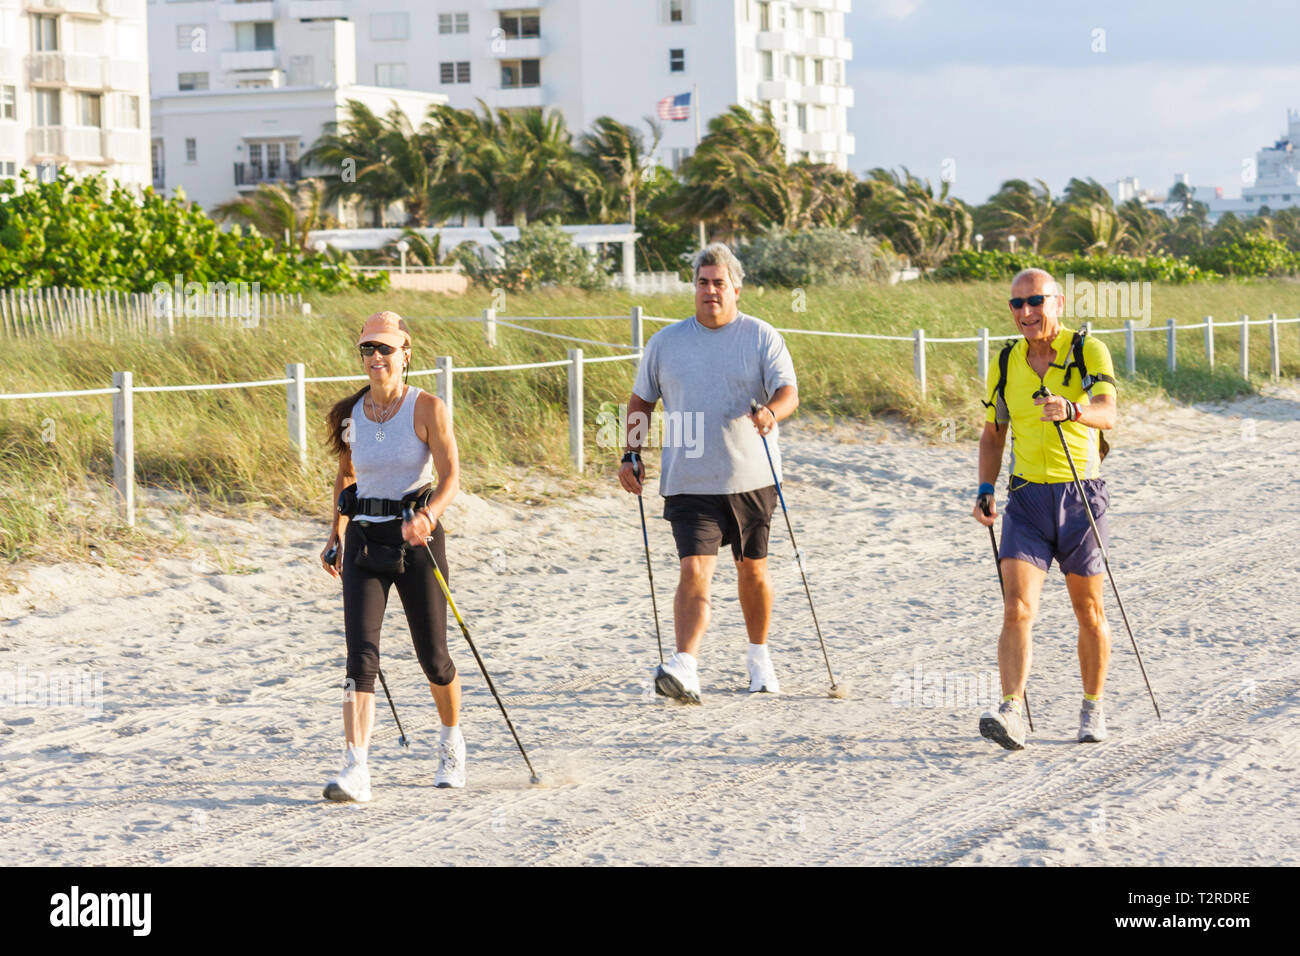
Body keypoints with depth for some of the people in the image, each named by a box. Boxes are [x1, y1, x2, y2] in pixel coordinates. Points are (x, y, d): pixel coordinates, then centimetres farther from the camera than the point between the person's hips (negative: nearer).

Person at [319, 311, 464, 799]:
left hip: (417, 540, -2)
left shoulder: (427, 408, -6)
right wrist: (337, 534, 15)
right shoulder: (350, 415, 5)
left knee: (433, 657, 9)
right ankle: (356, 770, -20)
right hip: (363, 543, 3)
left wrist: (427, 516, -31)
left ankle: (452, 742, 38)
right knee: (361, 656, -13)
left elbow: (452, 475, -14)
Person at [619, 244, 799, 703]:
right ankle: (685, 668, -25)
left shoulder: (762, 337, 0)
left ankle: (760, 657, 32)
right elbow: (642, 401, 15)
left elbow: (789, 392, -11)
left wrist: (771, 411, -33)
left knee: (752, 569, 13)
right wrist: (632, 455, 5)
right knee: (694, 570, -14)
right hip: (689, 483, 0)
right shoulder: (666, 341, 6)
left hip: (752, 477, 0)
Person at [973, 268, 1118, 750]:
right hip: (1026, 498, 2)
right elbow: (992, 434, 16)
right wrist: (986, 490, 2)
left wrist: (1072, 410, -43)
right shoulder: (1006, 363, 6)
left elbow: (1109, 413, -22)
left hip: (1080, 495, -2)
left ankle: (1092, 709, 26)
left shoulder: (1088, 351, -6)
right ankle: (1012, 712, -22)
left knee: (1089, 612, 9)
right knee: (1017, 609, -13)